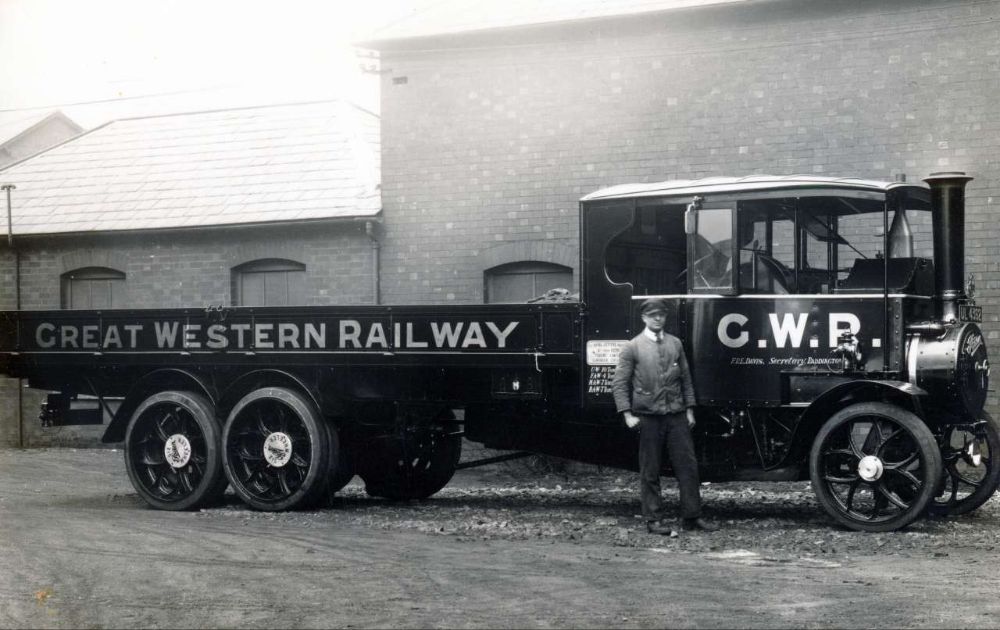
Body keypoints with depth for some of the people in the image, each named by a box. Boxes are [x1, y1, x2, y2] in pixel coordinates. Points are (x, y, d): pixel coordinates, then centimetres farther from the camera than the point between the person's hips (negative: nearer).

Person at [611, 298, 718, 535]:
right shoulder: (633, 348, 0)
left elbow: (686, 379, 15)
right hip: (648, 416, -3)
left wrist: (689, 410, 9)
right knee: (650, 471, 2)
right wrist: (628, 415, -9)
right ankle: (654, 520, 10)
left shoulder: (675, 344, 11)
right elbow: (619, 383, -2)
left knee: (688, 465, 3)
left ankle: (691, 516, 11)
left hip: (676, 415, 4)